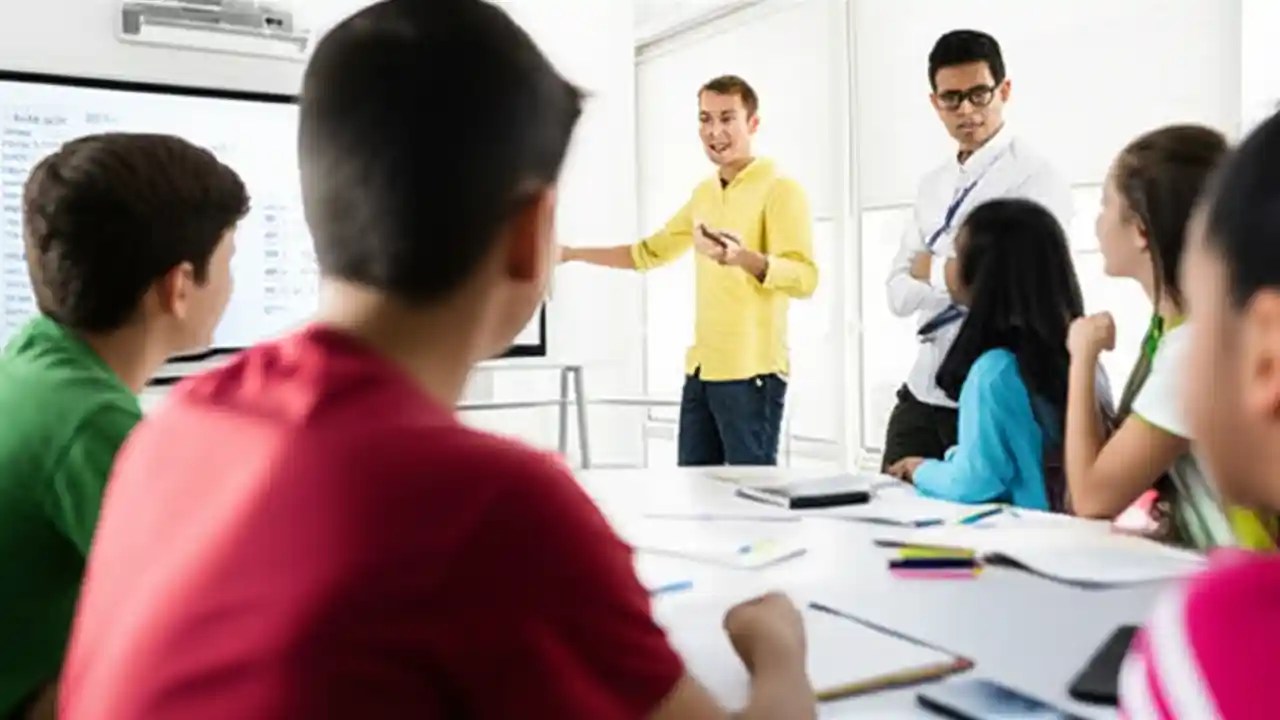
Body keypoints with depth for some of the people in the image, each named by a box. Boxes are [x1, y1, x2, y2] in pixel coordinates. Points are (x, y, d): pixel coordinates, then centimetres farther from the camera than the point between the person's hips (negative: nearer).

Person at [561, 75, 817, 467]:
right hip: (700, 368, 7)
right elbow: (650, 251, 28)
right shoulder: (703, 193, 15)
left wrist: (744, 258, -36)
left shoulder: (780, 189, -8)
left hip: (751, 371, -7)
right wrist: (570, 254, 28)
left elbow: (805, 277, -18)